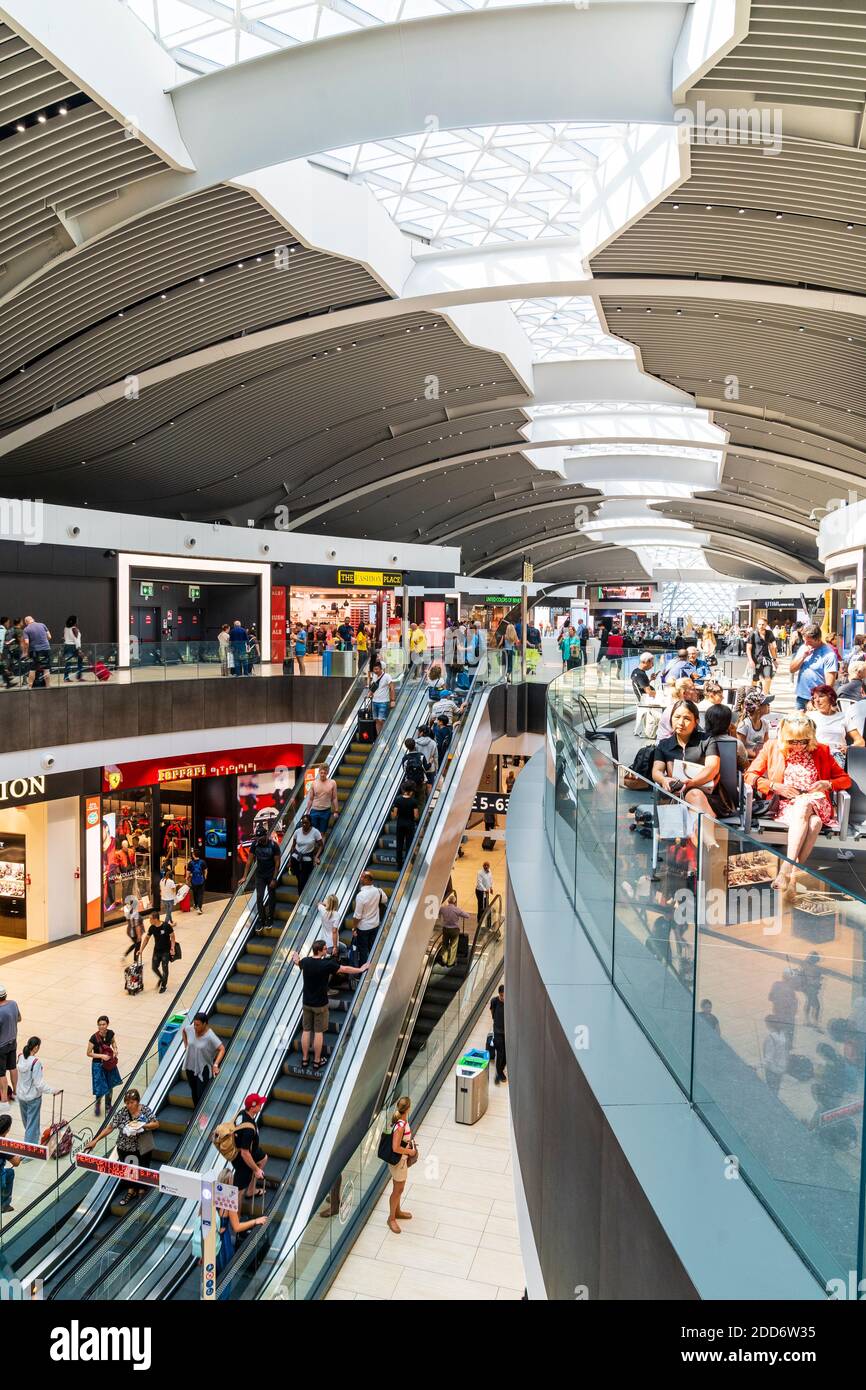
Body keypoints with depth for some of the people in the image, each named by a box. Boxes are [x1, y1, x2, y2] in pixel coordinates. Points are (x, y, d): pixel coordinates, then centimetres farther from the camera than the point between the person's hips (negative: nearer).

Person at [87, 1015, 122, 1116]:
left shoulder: (110, 1033, -10)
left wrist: (115, 1049, -7)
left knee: (110, 1087, 16)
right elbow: (89, 1053, -14)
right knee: (100, 1089, -1)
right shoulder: (94, 1038, -22)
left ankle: (108, 1107, 37)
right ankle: (97, 1104, 31)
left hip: (109, 1063, 4)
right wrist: (101, 1056, -23)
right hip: (98, 1064, -4)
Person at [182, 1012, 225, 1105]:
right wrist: (186, 1044, 8)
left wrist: (215, 1065, -33)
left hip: (203, 1069, -5)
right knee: (193, 1091, 20)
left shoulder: (210, 1036, -26)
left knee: (201, 1093, -8)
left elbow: (222, 1049, -25)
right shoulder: (190, 1029, -12)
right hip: (190, 1066, 5)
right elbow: (183, 1030, 13)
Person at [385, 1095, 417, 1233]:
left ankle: (397, 1211, 43)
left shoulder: (400, 1120, -5)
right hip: (398, 1161, -9)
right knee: (398, 1190, 9)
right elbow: (396, 1148, -31)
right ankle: (391, 1218, 25)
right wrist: (410, 1151, -18)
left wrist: (409, 1142, 7)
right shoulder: (401, 1126, -33)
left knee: (399, 1188, 25)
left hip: (402, 1159, 9)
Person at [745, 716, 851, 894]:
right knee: (811, 822, -36)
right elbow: (750, 775, 5)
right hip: (785, 805, -1)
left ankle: (788, 870, -40)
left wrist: (828, 784, -4)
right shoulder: (772, 747, 8)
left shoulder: (821, 751, 11)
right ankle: (793, 873, -42)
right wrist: (775, 786, -10)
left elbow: (845, 779, 18)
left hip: (816, 803, 1)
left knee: (814, 822, -37)